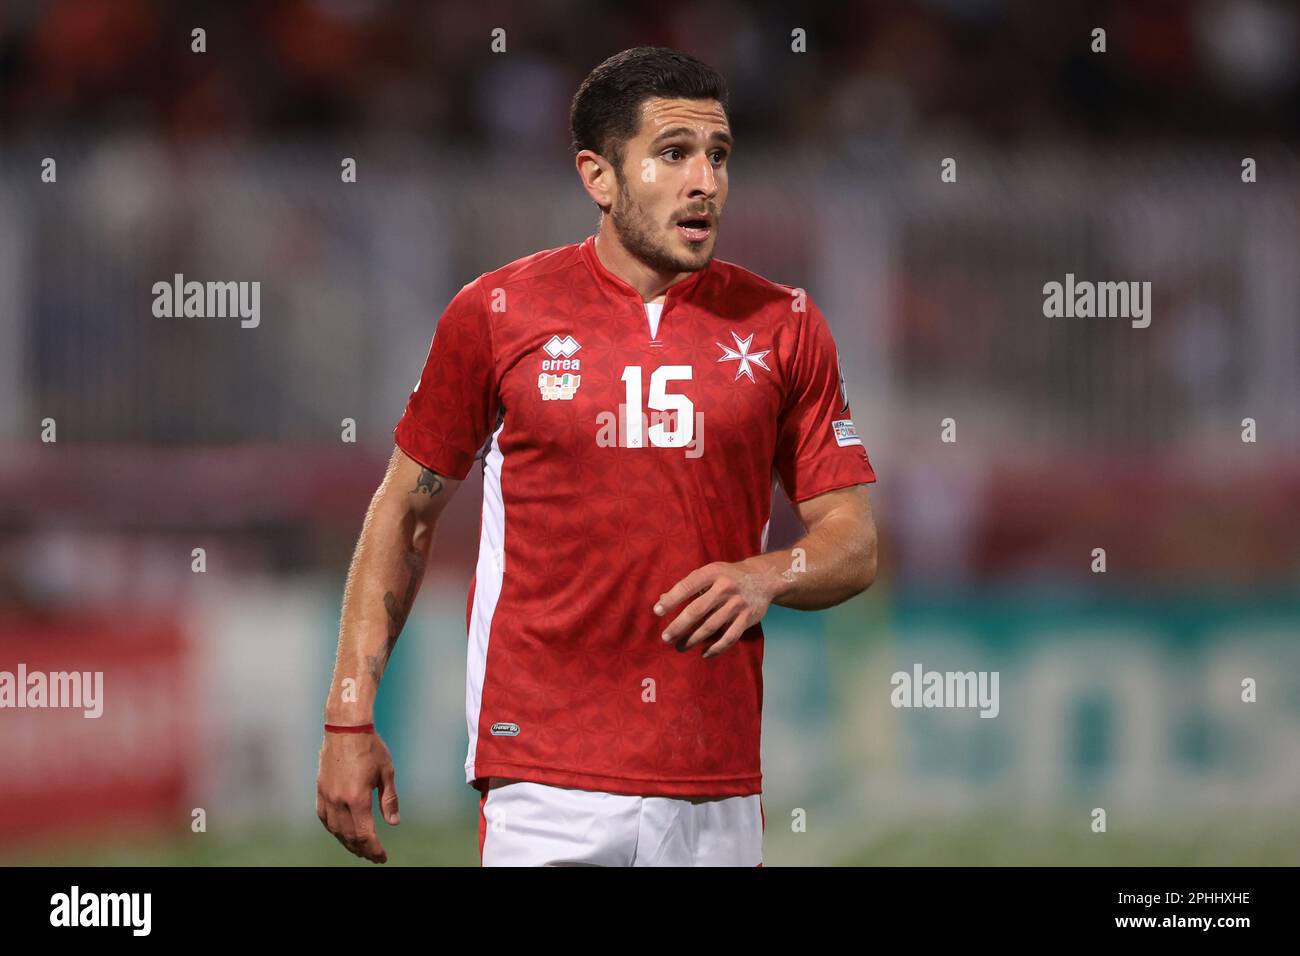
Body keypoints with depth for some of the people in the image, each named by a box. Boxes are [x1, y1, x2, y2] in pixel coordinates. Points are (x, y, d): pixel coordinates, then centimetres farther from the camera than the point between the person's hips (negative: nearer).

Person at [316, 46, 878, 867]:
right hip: (544, 780, -2)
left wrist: (765, 576, -14)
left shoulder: (783, 326, 6)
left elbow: (854, 545, 8)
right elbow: (406, 515, 10)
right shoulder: (499, 312, 2)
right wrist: (349, 719, 4)